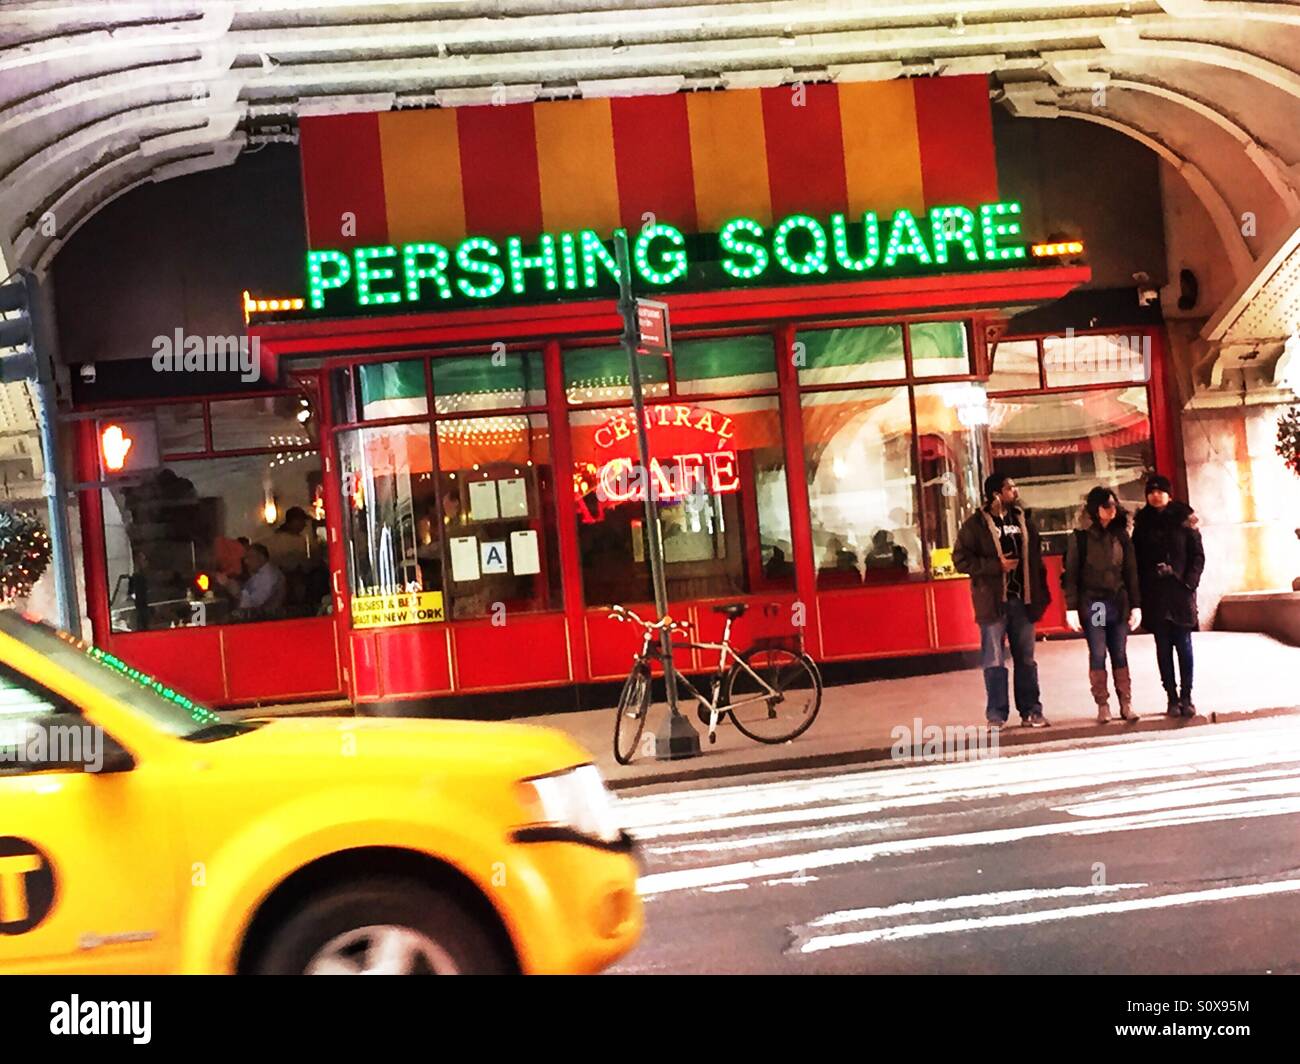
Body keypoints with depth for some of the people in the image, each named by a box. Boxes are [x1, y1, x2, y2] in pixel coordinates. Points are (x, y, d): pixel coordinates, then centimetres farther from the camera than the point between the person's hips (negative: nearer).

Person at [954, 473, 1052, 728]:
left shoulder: (1022, 521, 12)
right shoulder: (976, 524, -4)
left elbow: (1035, 559, 15)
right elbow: (961, 559, -9)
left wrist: (1042, 594, 9)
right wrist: (996, 565, -15)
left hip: (1022, 599, 5)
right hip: (993, 601, -5)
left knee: (1026, 659, 10)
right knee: (994, 661, -1)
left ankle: (1031, 711, 18)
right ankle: (996, 716, 7)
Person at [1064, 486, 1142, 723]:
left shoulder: (1121, 536, 9)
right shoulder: (1080, 538, 0)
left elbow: (1131, 572, 9)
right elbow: (1071, 575, -2)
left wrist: (1136, 604, 4)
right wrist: (1071, 608, -8)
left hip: (1119, 603, 3)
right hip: (1092, 603, -3)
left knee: (1120, 655, 4)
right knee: (1097, 655, -1)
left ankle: (1126, 704, 7)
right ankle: (1102, 706, 3)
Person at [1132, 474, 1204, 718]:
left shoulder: (1183, 519, 2)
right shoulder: (1142, 523, 7)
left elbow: (1198, 555, 1)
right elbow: (1137, 560, 6)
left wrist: (1190, 581, -10)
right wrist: (1141, 590, -2)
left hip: (1180, 591, -2)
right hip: (1155, 595, 2)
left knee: (1183, 645, -2)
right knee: (1163, 648, 4)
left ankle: (1186, 698, 4)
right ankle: (1172, 698, 9)